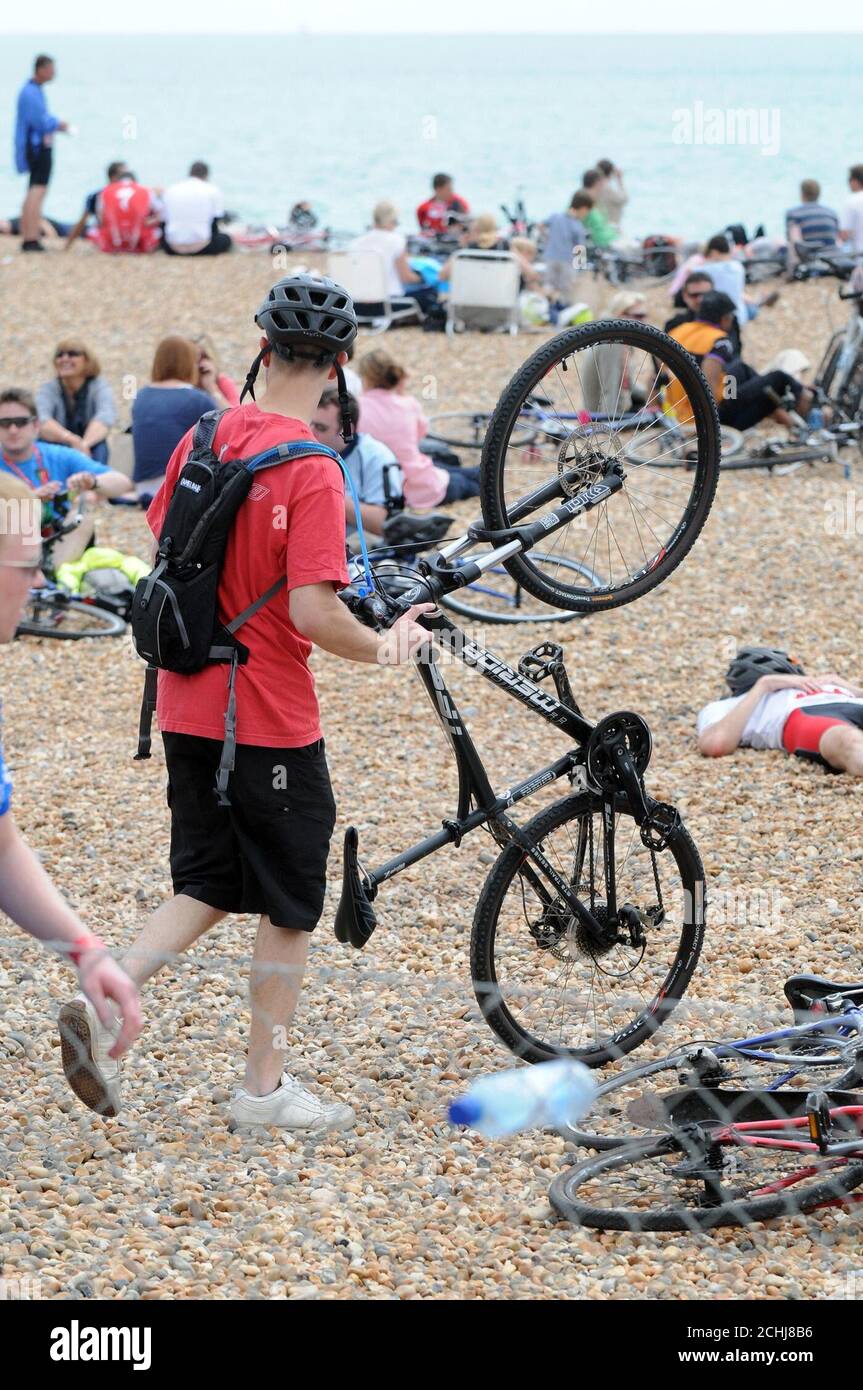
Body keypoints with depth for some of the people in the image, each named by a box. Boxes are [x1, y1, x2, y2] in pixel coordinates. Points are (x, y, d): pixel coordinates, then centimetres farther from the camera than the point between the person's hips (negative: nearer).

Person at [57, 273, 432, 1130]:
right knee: (290, 905, 10)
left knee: (210, 886, 18)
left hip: (187, 704, 6)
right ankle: (265, 1087, 17)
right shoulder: (311, 472, -19)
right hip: (271, 719, -6)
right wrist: (386, 647, -7)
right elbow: (313, 613, -24)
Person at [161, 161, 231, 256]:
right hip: (200, 247, -1)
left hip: (174, 249, 1)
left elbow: (164, 218, 13)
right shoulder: (213, 191, -2)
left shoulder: (170, 190, 7)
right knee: (226, 239, 29)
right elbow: (214, 221, 6)